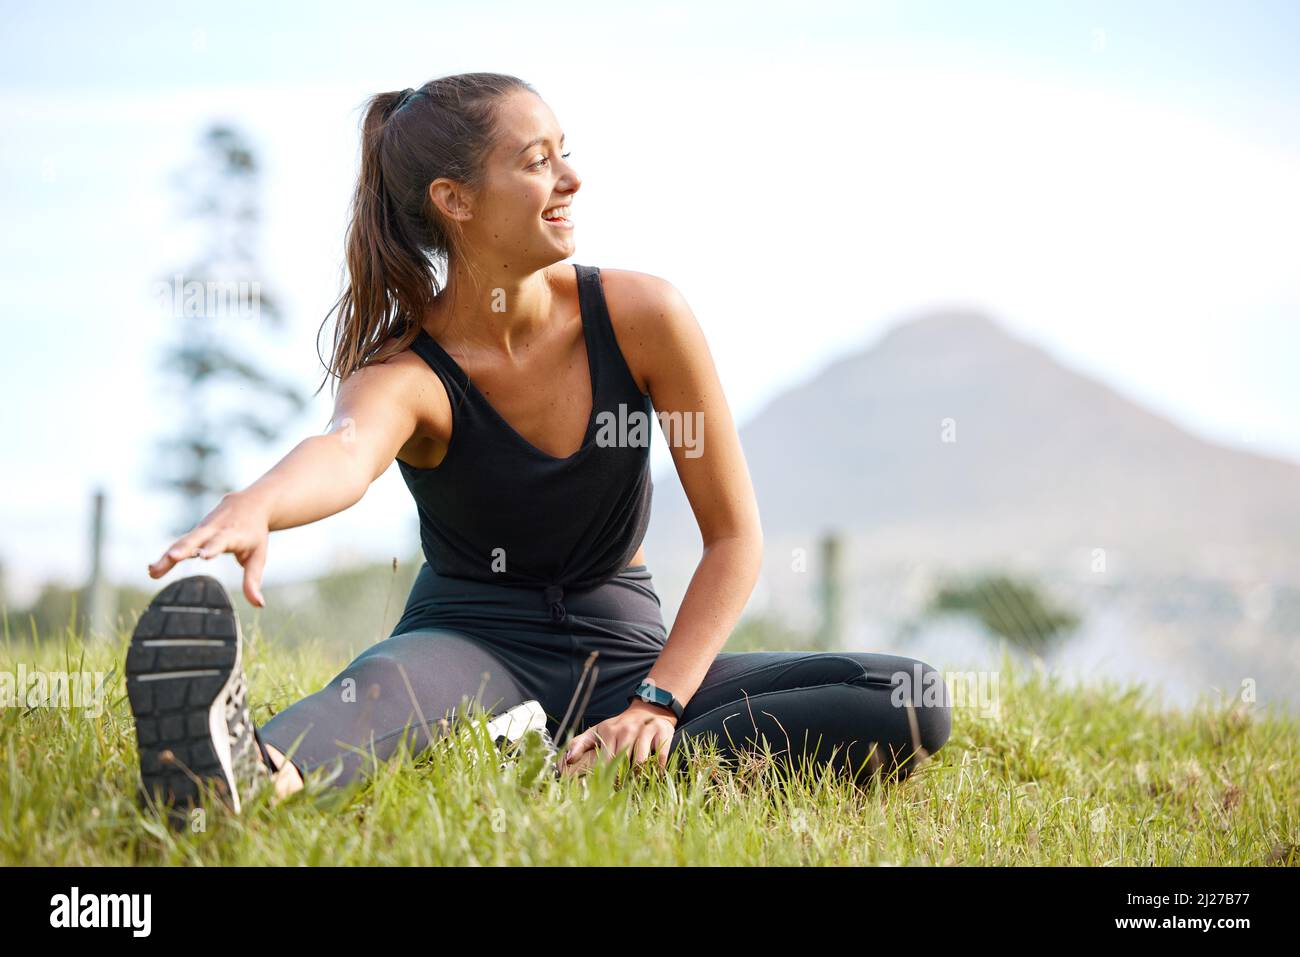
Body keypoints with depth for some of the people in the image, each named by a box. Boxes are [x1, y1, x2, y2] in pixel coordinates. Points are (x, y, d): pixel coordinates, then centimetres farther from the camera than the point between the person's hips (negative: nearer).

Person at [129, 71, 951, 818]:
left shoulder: (640, 314, -8)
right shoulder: (406, 372, -14)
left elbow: (735, 536, -4)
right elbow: (346, 452, -41)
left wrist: (656, 704, -17)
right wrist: (255, 507, -66)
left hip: (625, 653, 3)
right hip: (472, 651, -3)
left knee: (913, 707, -20)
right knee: (404, 679, -41)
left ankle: (606, 772, -35)